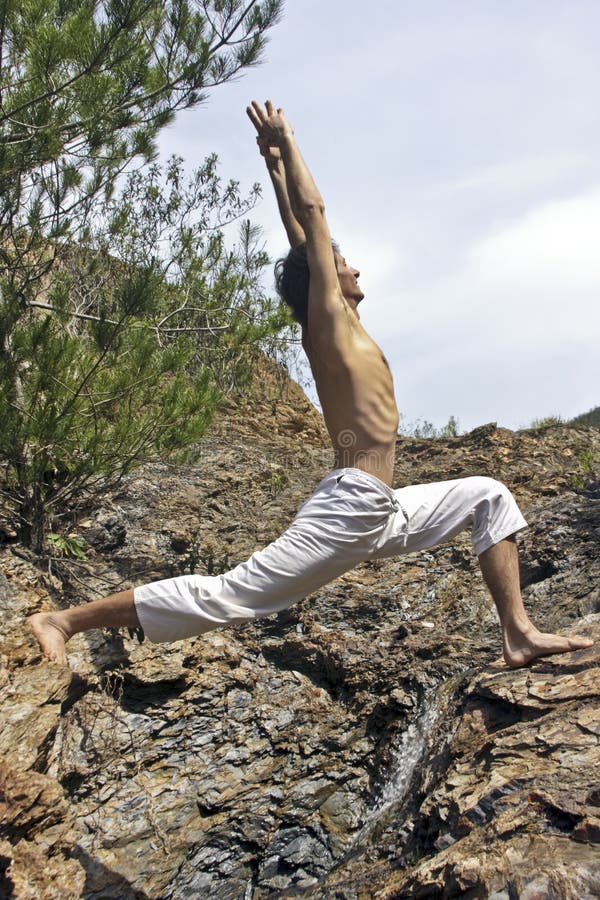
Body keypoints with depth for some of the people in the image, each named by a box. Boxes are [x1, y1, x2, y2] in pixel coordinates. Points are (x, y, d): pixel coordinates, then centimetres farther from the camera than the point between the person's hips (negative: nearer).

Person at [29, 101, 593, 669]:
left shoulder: (333, 328, 19)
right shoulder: (329, 318, -3)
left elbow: (301, 237, 24)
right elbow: (312, 211, -3)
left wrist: (276, 164, 30)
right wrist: (285, 144, 9)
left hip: (383, 512, 10)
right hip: (349, 508, -10)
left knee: (489, 498, 17)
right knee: (224, 597, -11)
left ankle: (518, 635, 13)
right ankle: (64, 621, -3)